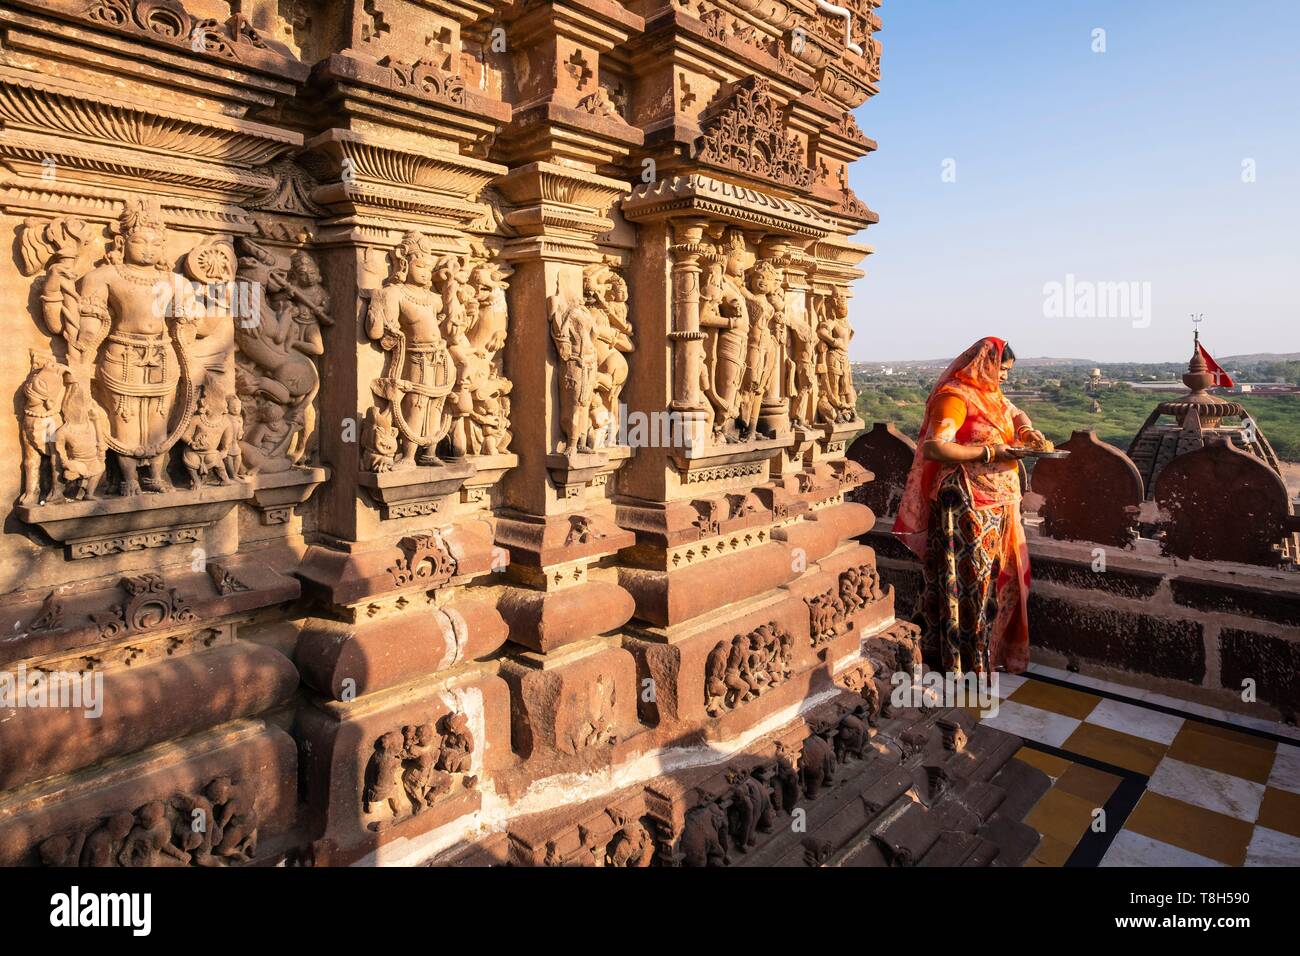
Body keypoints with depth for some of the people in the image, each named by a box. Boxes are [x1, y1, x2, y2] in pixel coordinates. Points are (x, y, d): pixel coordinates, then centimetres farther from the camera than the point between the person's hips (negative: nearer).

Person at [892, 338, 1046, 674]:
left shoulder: (991, 394, 14)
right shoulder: (955, 396, -15)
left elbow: (1013, 412, 34)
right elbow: (934, 447, -26)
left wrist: (1026, 430, 11)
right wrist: (990, 453, -23)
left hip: (997, 504, 10)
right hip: (967, 505, -10)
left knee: (996, 574, 18)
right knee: (968, 578, -4)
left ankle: (994, 649, 33)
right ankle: (966, 659, 6)